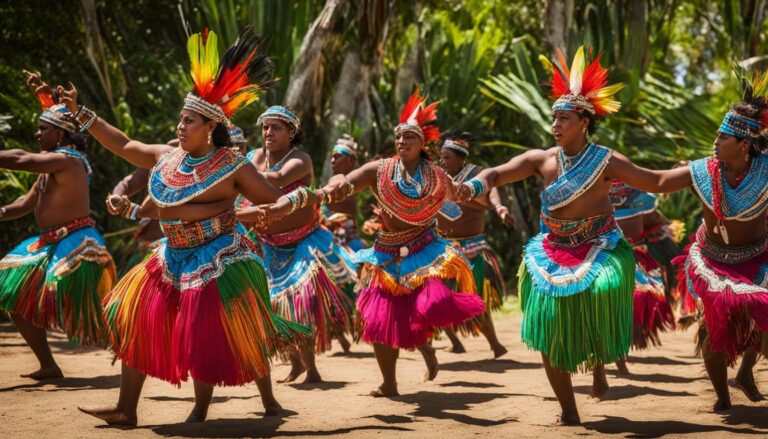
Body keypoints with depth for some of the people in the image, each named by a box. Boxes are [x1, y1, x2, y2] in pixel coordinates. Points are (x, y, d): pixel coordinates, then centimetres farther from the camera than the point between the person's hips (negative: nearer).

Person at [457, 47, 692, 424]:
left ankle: (598, 367, 2)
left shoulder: (605, 161, -9)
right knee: (550, 334, -2)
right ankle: (569, 413, 14)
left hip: (599, 249, -3)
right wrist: (474, 185, -33)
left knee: (603, 290, -31)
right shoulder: (541, 159, -3)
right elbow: (498, 172, -10)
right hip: (554, 252, 3)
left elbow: (658, 182, -6)